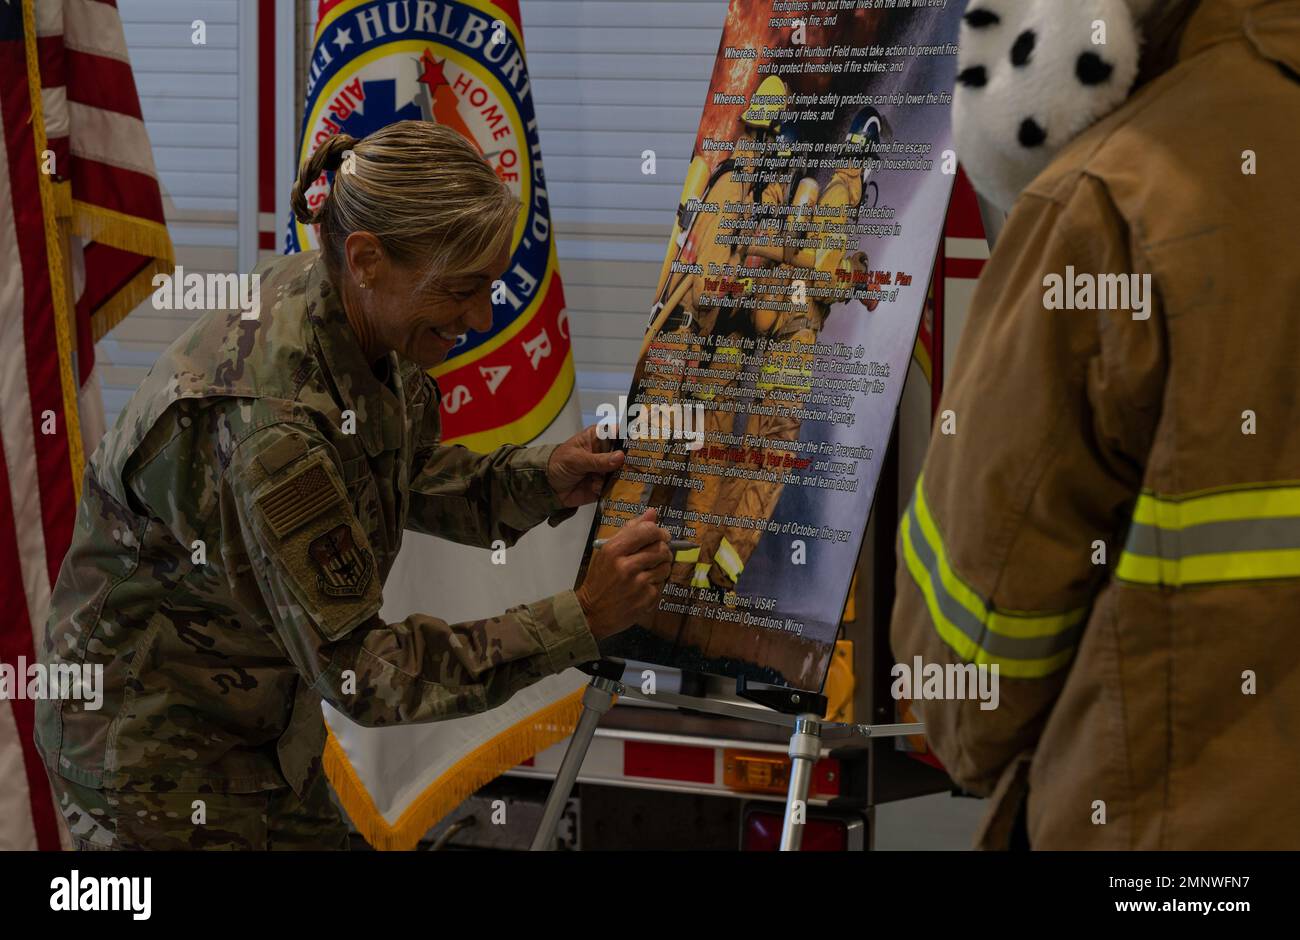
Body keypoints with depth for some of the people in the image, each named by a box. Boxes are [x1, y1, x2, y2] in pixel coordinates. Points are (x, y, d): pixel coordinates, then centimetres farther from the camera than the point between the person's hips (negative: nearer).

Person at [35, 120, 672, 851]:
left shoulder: (360, 325, -9)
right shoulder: (269, 424, -34)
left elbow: (408, 475, 11)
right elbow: (360, 672, -28)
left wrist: (542, 480, -8)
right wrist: (582, 620, -31)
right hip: (154, 755, -8)